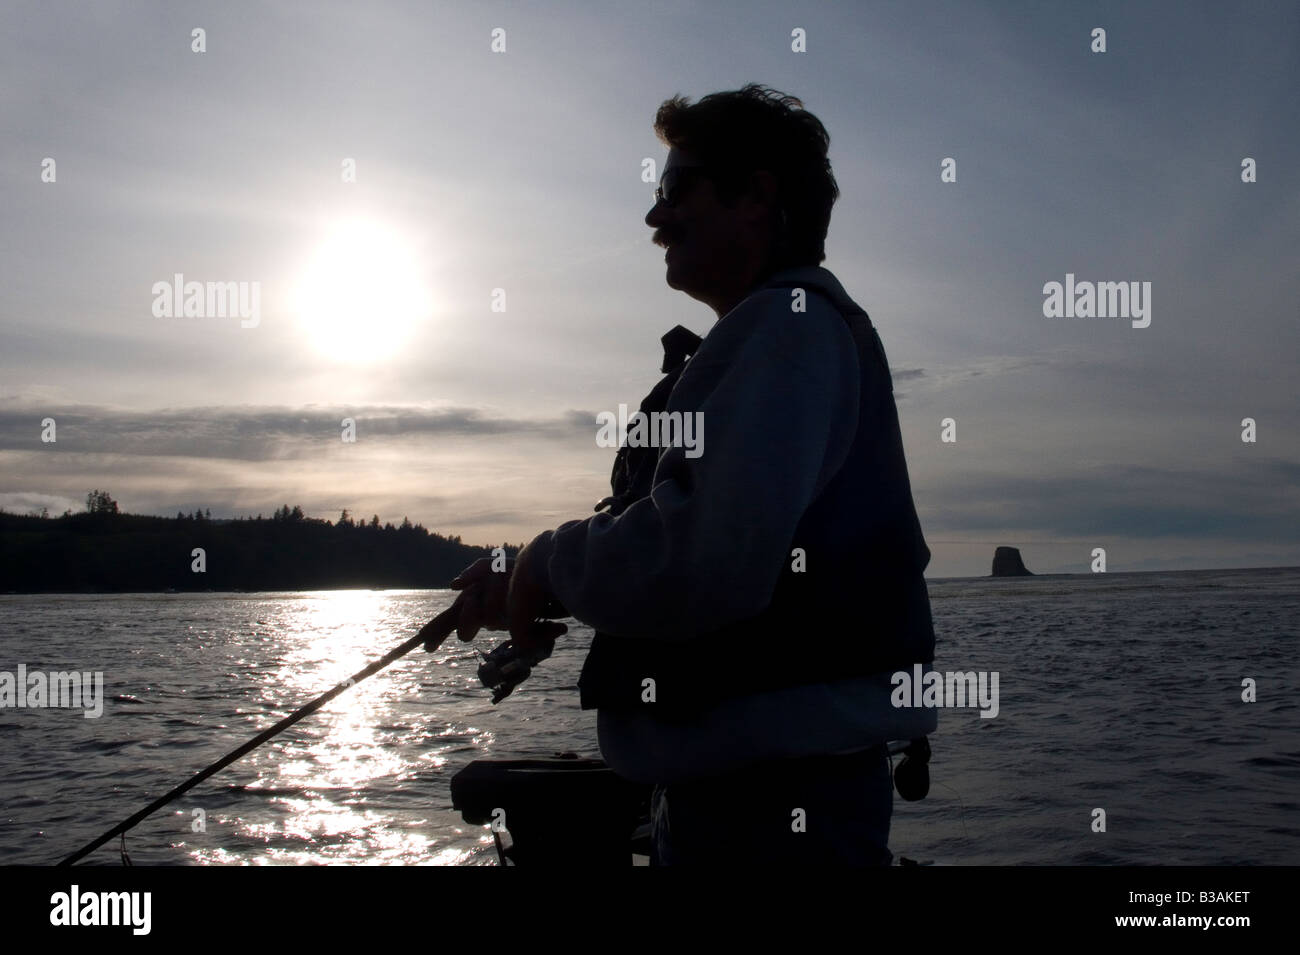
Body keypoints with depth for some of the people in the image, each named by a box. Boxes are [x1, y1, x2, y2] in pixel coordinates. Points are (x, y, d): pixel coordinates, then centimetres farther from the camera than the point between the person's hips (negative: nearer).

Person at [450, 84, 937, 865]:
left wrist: (554, 564, -11)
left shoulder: (788, 326, -15)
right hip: (736, 776, 10)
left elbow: (703, 561, -28)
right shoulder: (766, 335, 19)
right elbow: (705, 542, 23)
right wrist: (530, 591, 14)